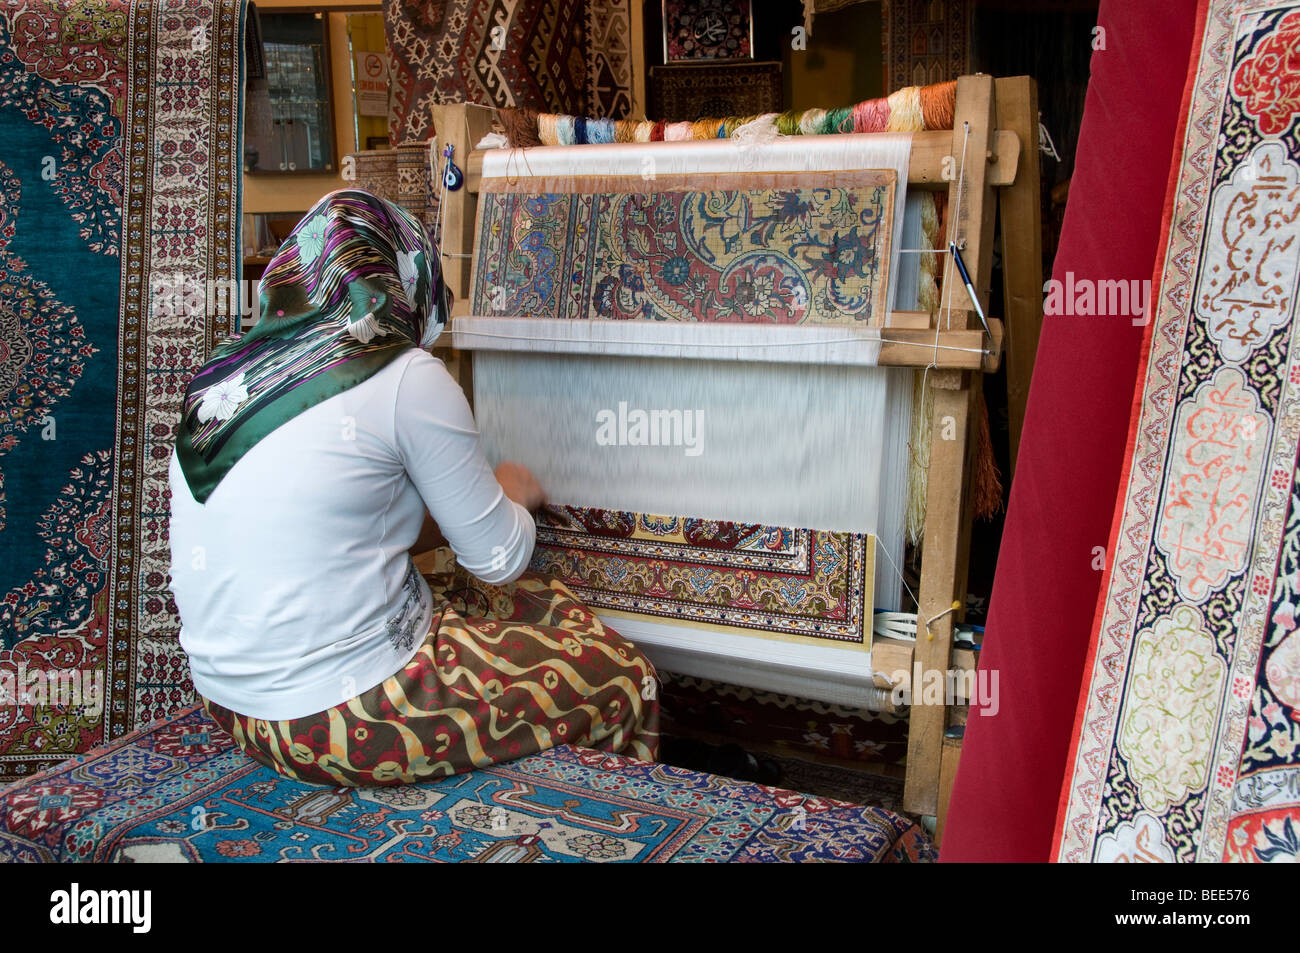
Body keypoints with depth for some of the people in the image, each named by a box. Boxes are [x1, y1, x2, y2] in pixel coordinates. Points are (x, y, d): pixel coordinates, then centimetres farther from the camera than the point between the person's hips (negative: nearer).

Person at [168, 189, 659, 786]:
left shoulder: (220, 377, 6)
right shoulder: (406, 378, -15)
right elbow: (501, 558, -8)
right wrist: (512, 493, 16)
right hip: (342, 716, -8)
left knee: (543, 603, 21)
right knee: (623, 681, 8)